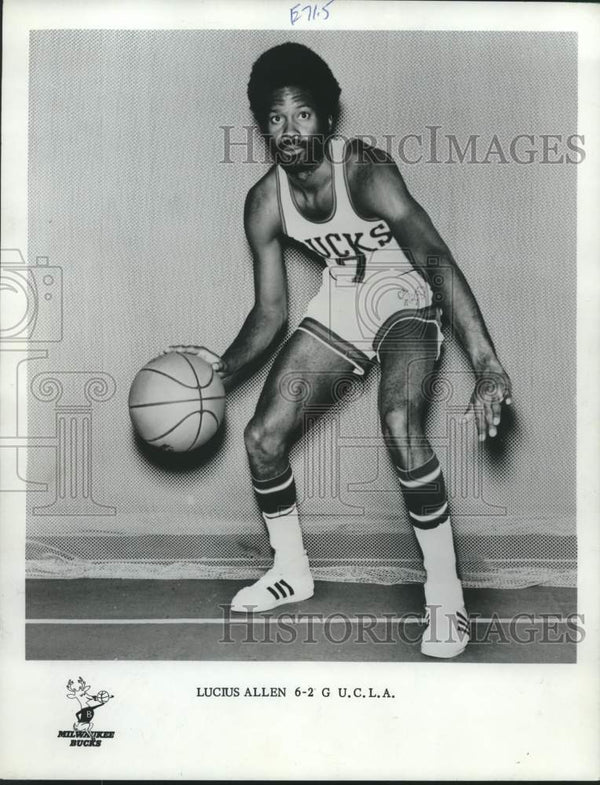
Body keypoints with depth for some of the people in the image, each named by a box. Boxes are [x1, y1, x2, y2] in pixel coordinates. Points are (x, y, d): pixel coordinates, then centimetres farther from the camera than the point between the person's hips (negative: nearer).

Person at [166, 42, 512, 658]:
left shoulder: (364, 169, -25)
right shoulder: (265, 202, -8)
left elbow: (435, 258, -36)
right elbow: (271, 311, -1)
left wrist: (486, 364, -47)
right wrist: (223, 369, -17)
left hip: (405, 298, -5)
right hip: (339, 302, 6)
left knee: (400, 423, -33)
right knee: (263, 435, -2)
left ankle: (445, 596, -14)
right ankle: (292, 572, 21)